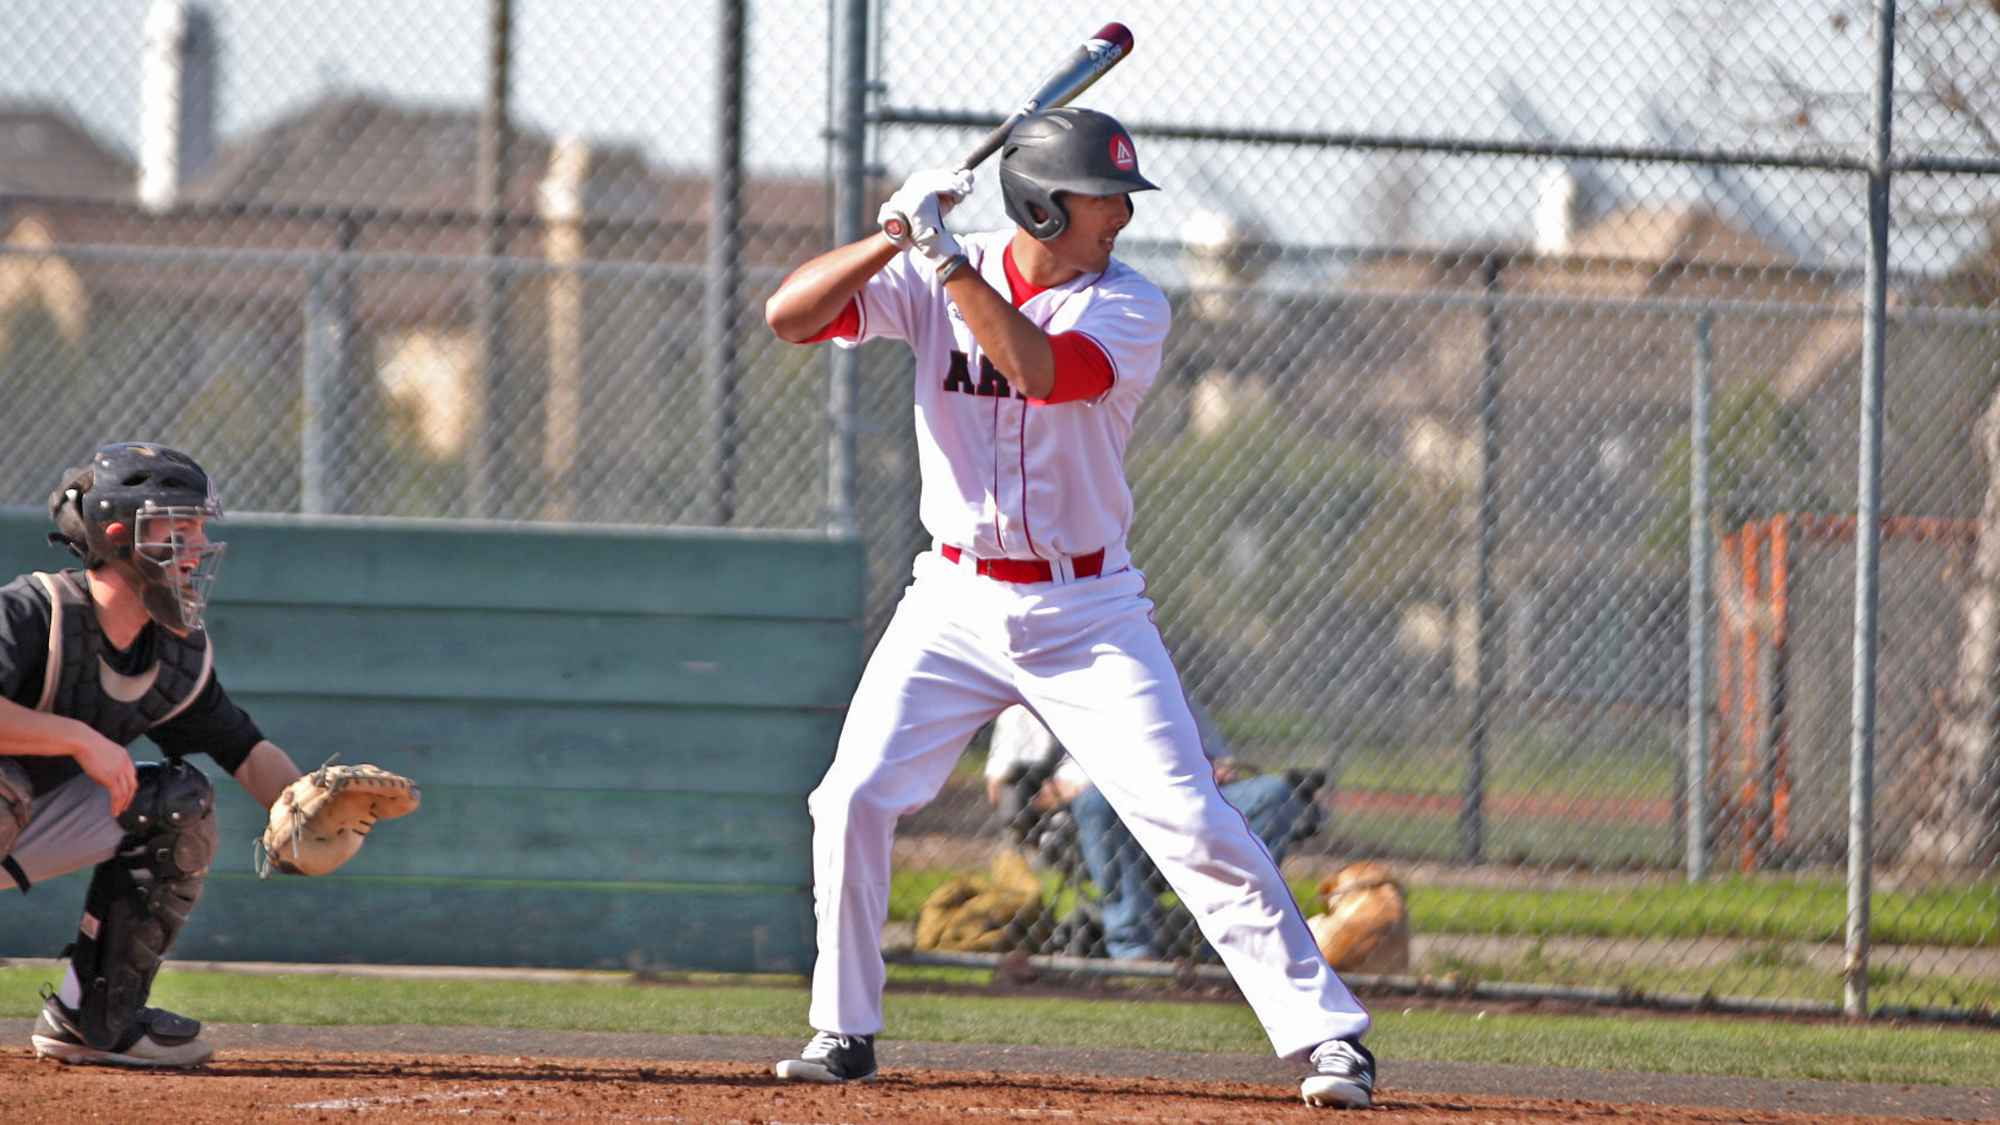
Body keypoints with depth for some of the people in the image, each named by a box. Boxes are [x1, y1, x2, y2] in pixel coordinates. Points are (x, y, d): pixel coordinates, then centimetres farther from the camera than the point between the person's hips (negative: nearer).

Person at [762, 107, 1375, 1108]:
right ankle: (844, 1029, 9)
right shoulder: (930, 281, -3)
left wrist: (946, 257, -30)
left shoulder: (1131, 307, -9)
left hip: (1088, 612, -2)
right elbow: (789, 315, -12)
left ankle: (1326, 1032, -4)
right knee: (853, 802, -8)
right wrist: (898, 235, -25)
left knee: (1192, 822, -9)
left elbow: (1037, 367, -28)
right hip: (955, 602, 2)